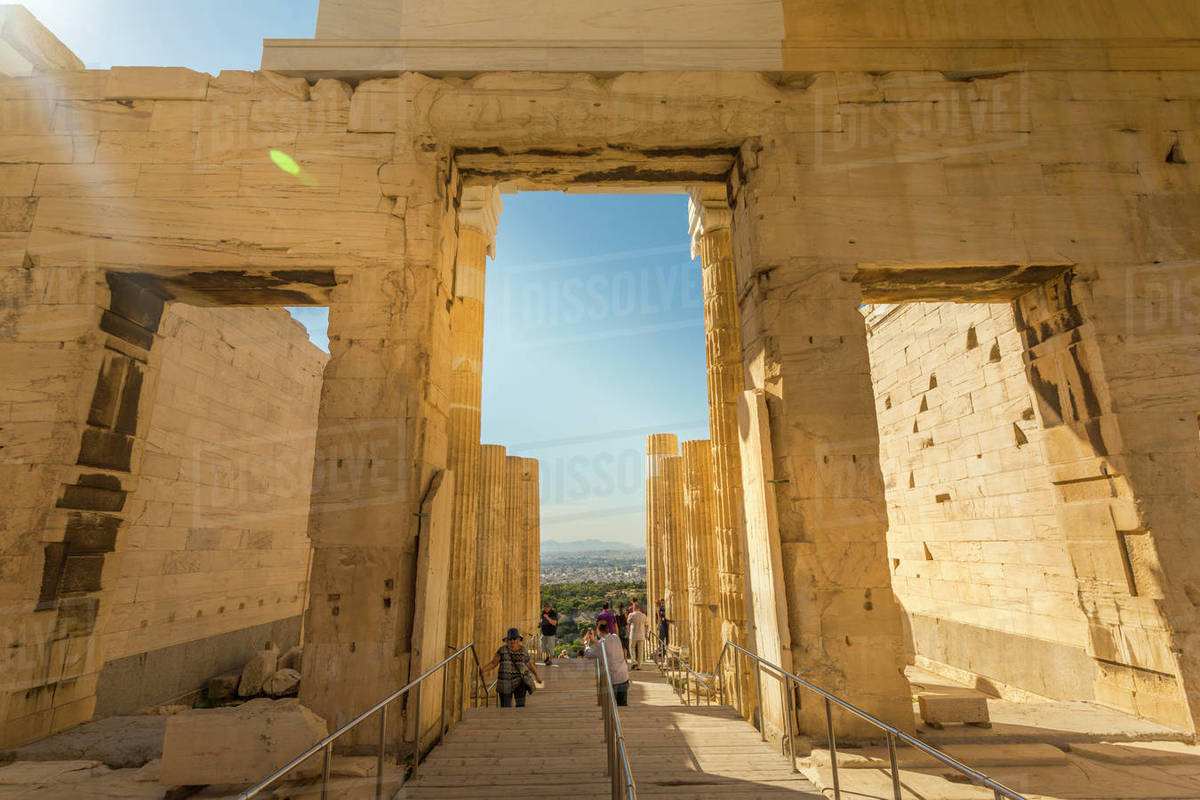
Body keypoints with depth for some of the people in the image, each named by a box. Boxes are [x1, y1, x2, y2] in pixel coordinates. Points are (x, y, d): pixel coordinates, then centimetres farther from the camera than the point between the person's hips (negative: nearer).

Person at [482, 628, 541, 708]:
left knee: (521, 705, -18)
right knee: (506, 707, 4)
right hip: (505, 683, 1)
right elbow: (493, 663, 3)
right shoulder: (502, 650, 1)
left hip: (519, 682, 0)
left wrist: (536, 675, 6)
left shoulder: (523, 650, 4)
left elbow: (529, 663, 16)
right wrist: (483, 670, -12)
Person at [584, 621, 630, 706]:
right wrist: (592, 640, 24)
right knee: (623, 705, 14)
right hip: (624, 676, 6)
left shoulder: (602, 643, -16)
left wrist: (587, 643, 15)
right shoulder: (616, 637, 3)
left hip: (611, 678, -6)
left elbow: (589, 654, -4)